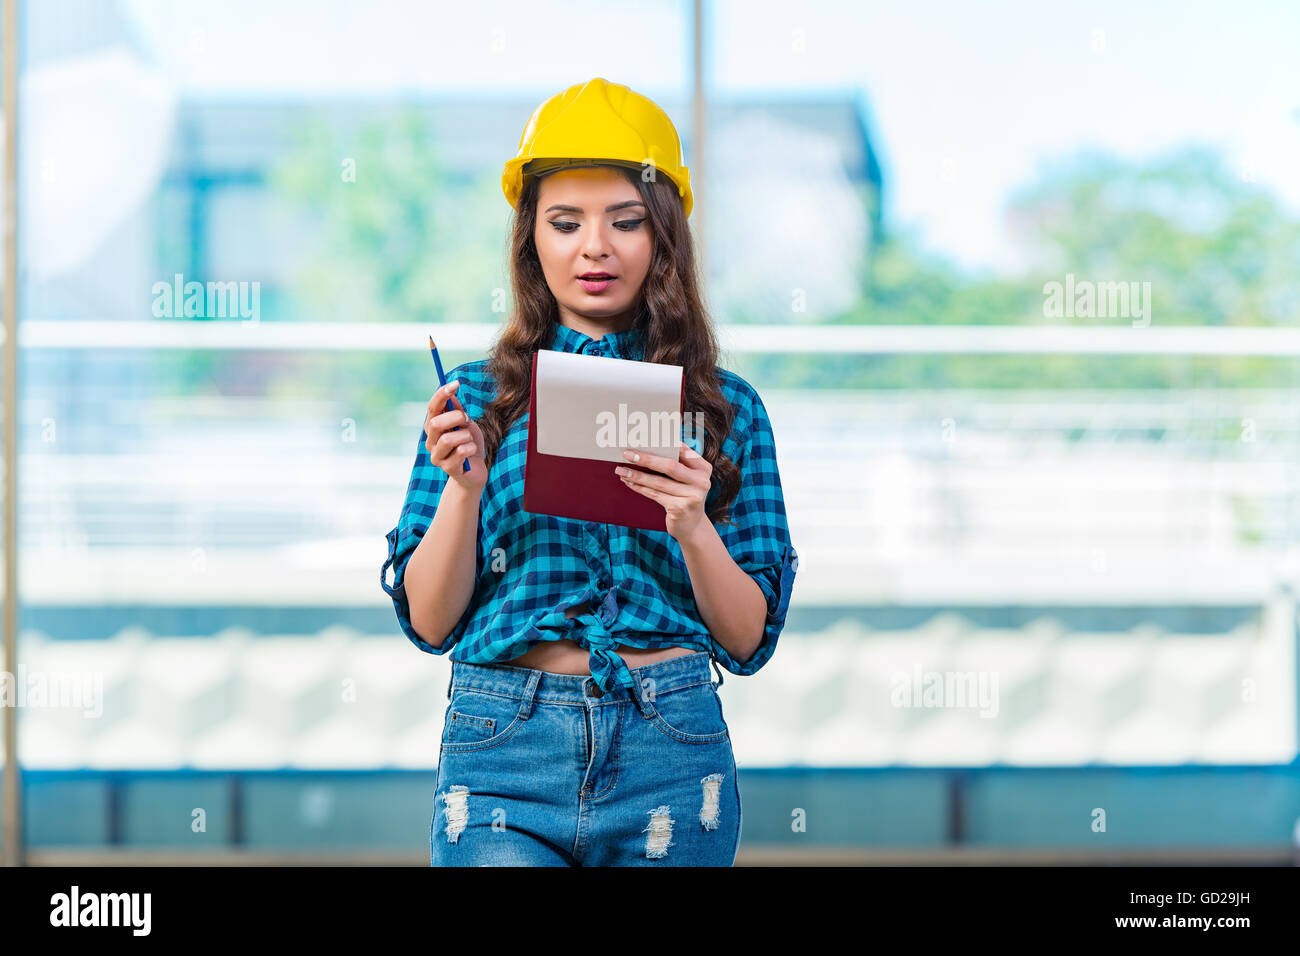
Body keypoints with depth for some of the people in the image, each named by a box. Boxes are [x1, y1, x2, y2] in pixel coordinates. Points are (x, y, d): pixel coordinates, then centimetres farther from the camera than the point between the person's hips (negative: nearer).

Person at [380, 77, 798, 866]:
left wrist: (692, 527, -13)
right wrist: (463, 484, -10)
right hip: (504, 748, -1)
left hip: (669, 749, 1)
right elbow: (430, 622, 4)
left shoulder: (726, 408, 7)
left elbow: (749, 639, 4)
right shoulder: (475, 397, 7)